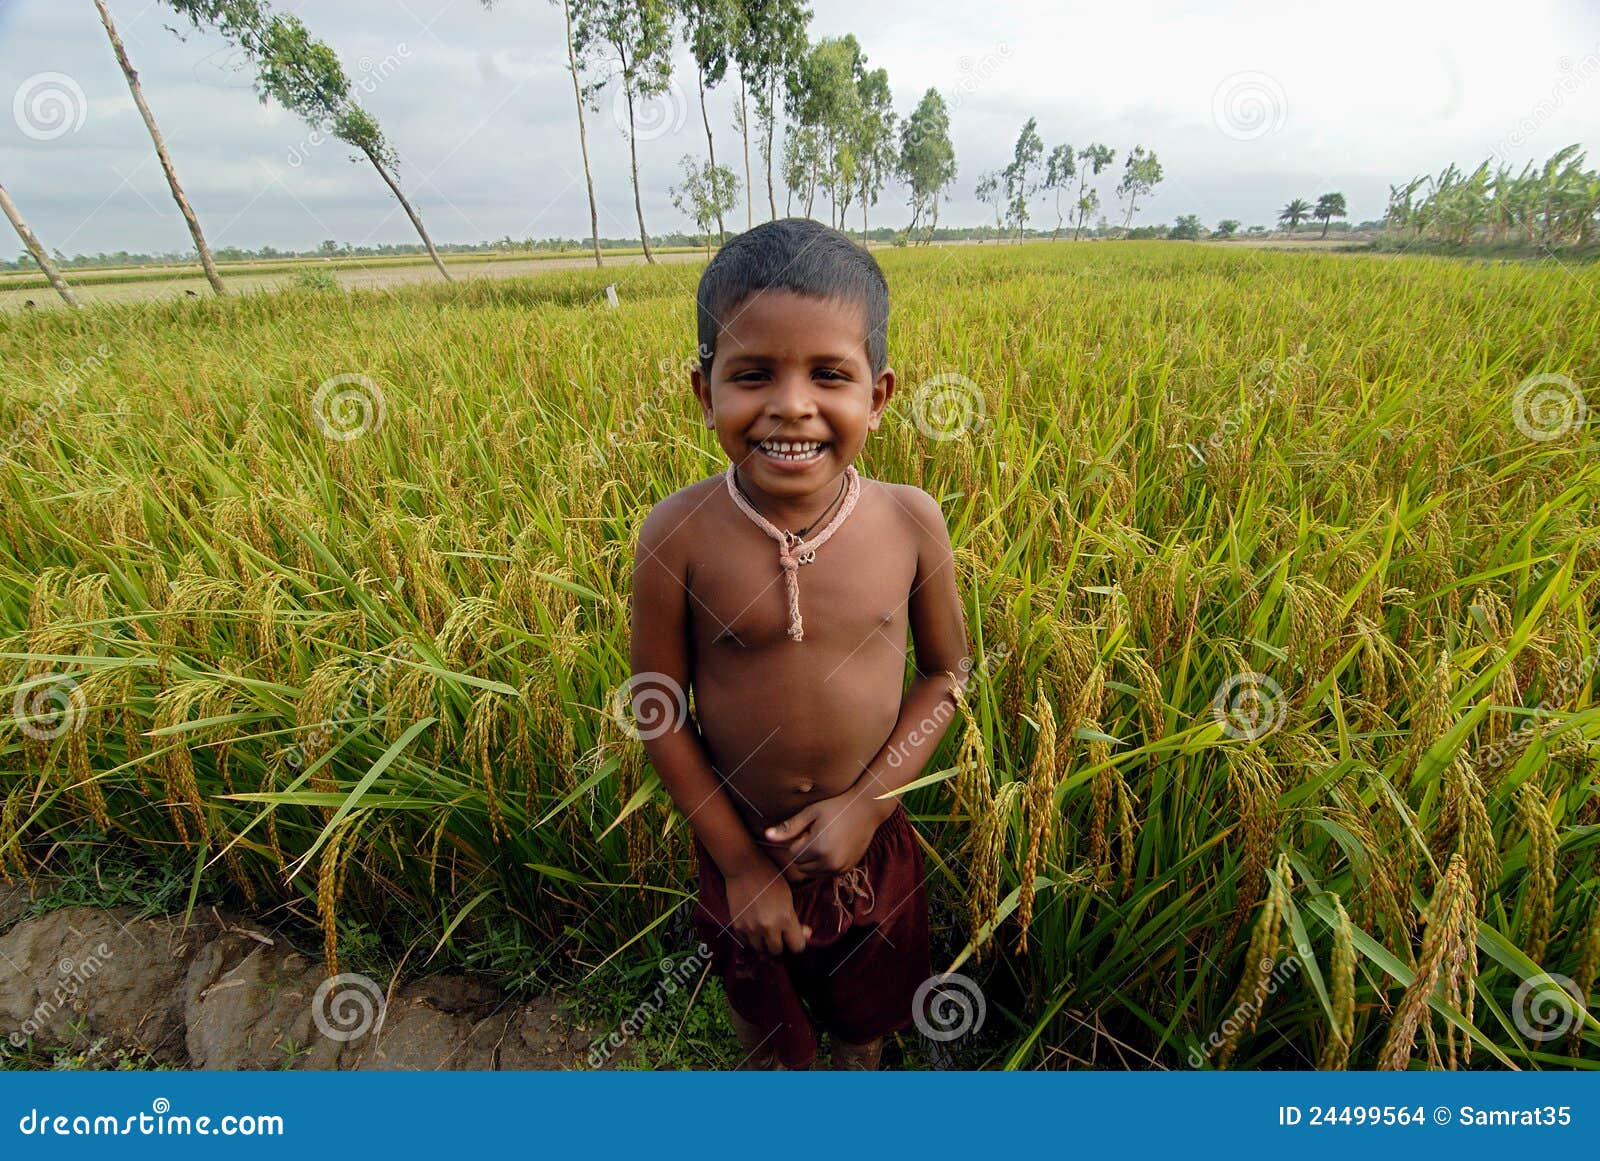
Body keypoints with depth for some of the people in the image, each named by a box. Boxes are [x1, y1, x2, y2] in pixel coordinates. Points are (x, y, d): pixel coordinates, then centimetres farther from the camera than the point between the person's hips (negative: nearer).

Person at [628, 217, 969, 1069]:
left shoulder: (910, 522, -18)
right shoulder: (677, 535, -23)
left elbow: (945, 673, -6)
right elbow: (657, 710, -14)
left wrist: (867, 804, -15)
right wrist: (738, 860, -10)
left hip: (869, 831, 1)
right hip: (738, 838, 0)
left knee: (865, 1009, 29)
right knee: (762, 1015, 30)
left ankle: (857, 1067, 65)